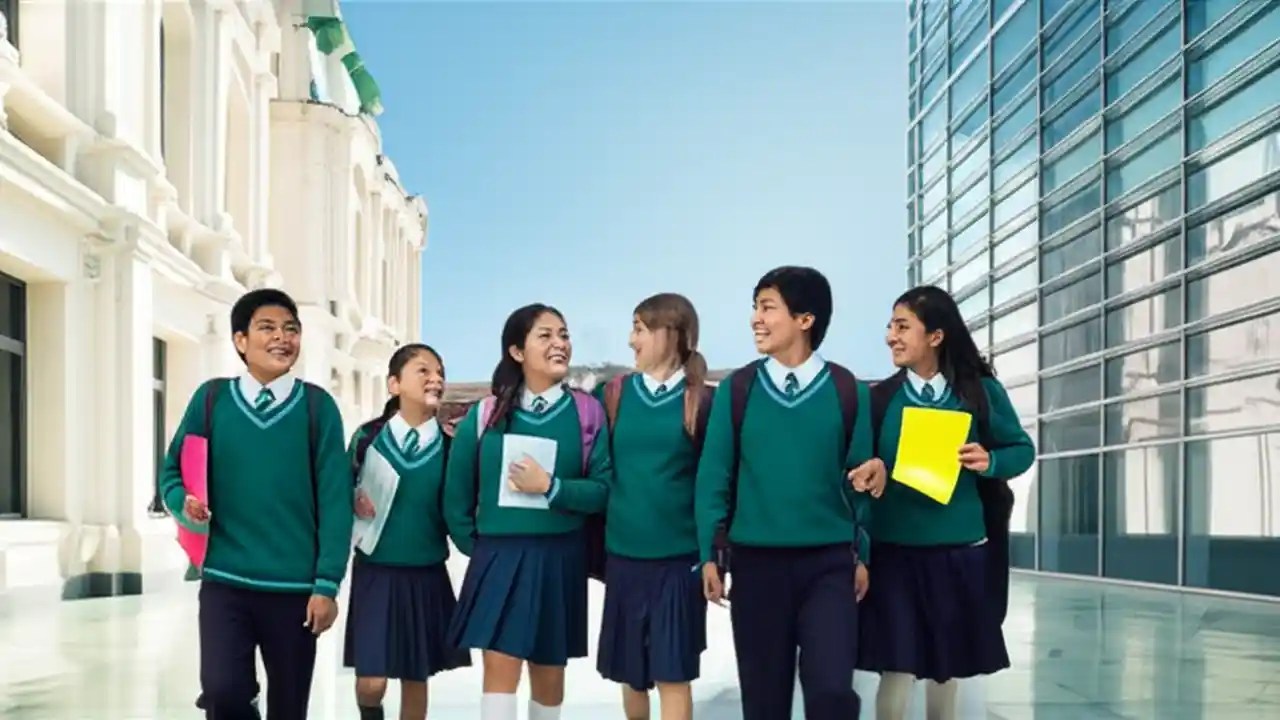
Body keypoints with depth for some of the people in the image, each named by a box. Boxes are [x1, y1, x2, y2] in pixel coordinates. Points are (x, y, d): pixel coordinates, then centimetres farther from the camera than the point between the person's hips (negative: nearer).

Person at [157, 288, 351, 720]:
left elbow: (334, 500, -3)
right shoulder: (211, 399, 2)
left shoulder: (317, 406, -1)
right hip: (225, 582, 0)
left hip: (296, 587, 0)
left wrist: (327, 584, -7)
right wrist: (185, 503, -13)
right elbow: (173, 472, 10)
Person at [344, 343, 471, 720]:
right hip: (375, 571, -1)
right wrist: (355, 503, -15)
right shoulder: (368, 436, -4)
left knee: (416, 678, 10)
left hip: (427, 574, 1)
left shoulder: (449, 444, -2)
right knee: (371, 680, -4)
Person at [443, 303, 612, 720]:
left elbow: (605, 491, -6)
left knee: (549, 668, 13)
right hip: (498, 558, 0)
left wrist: (551, 487, -17)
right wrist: (475, 546, 6)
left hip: (559, 558, 1)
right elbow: (457, 495, 7)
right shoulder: (485, 415, 0)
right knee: (500, 667, -8)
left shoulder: (587, 413, -2)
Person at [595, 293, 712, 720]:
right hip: (623, 554, 3)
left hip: (678, 557, -3)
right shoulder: (615, 393, 4)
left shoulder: (700, 401, -4)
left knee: (672, 673, 0)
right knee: (629, 672, 12)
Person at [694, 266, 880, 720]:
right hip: (756, 561, 1)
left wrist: (862, 555, 7)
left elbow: (859, 477, 5)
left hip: (829, 562, -1)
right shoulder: (736, 389, 0)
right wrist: (710, 555, 1)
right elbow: (714, 476, 3)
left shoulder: (847, 391, 0)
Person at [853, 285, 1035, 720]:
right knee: (897, 672, -5)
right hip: (894, 551, -1)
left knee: (947, 667, 16)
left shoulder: (981, 391, -2)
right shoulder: (881, 396, -2)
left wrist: (991, 462, -15)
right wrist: (866, 476, -20)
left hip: (959, 551, 1)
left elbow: (1023, 449, 5)